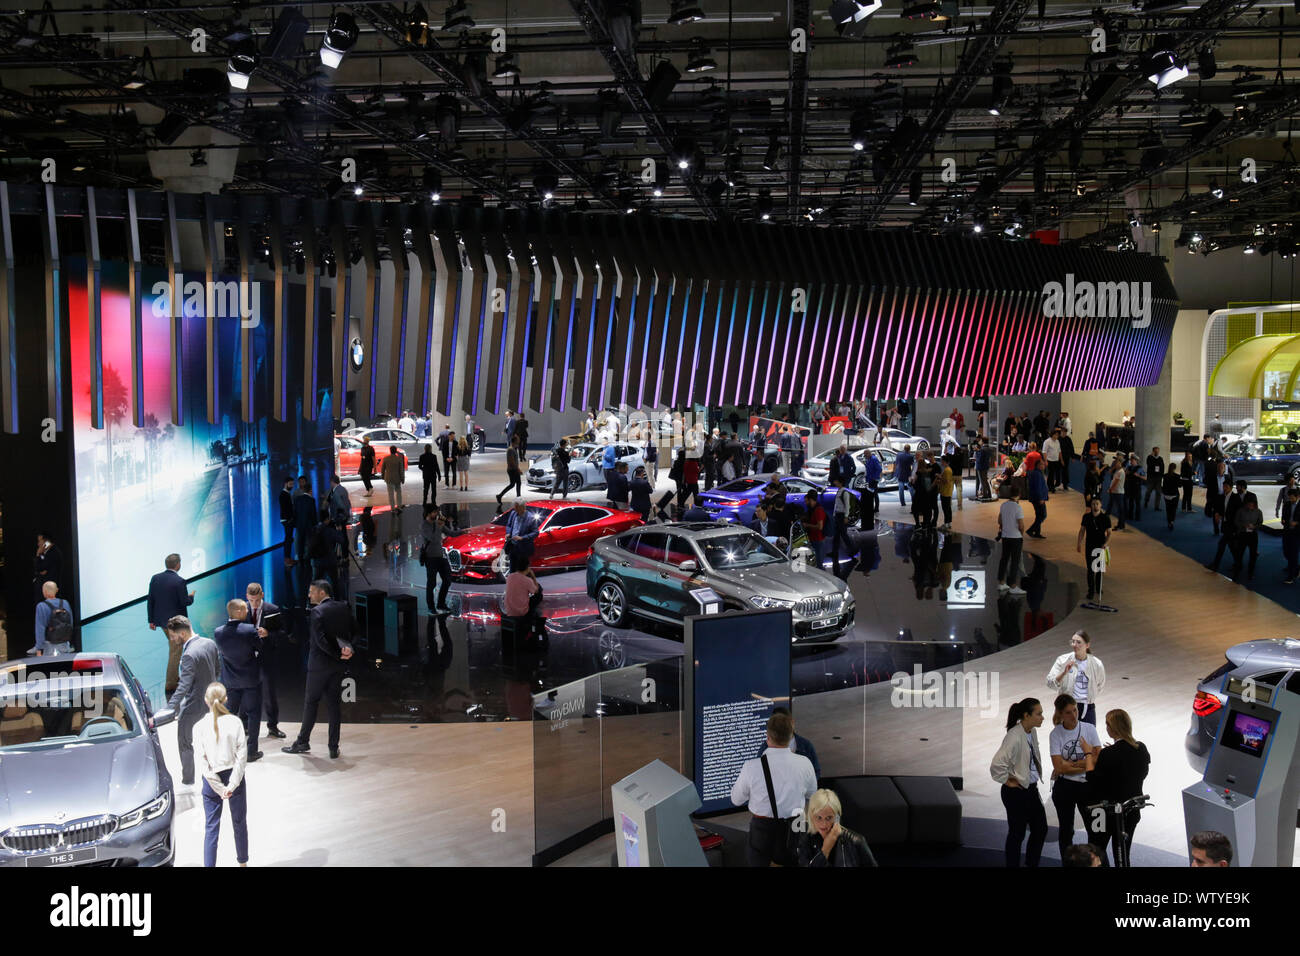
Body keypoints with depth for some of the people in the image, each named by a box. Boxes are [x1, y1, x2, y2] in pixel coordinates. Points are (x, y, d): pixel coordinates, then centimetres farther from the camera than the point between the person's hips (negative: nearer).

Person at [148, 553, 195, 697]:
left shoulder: (155, 578, -1)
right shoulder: (179, 581, -20)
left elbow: (150, 600, 3)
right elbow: (185, 602, -17)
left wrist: (151, 620, 10)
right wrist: (191, 596, 6)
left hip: (161, 619, 7)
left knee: (174, 648, 25)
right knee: (175, 652, 4)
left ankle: (174, 678, 33)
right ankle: (170, 685, 7)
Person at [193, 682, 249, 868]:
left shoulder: (199, 727, -10)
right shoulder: (235, 722, -11)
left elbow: (203, 764, -11)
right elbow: (242, 757, -13)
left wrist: (220, 788, -8)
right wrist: (231, 785, -10)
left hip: (211, 780, -1)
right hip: (234, 777, 1)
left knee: (211, 828, 8)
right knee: (239, 823, 16)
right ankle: (243, 862, 30)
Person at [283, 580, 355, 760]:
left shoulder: (317, 611, -15)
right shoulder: (344, 607, 4)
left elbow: (320, 640, -21)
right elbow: (354, 630, 12)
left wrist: (338, 654, -12)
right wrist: (346, 648, 7)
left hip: (319, 664, -5)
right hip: (338, 665, 6)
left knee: (310, 702, 9)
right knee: (334, 704, 8)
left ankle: (303, 742, 20)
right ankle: (334, 748, 9)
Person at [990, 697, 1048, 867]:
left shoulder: (1032, 732, 1)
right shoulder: (1014, 737, -26)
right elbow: (997, 765, -33)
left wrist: (1034, 778, 14)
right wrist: (1008, 781, -18)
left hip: (1031, 789, 8)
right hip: (1016, 792, -8)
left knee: (1041, 829, 16)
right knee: (1017, 834, 6)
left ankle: (1031, 864, 32)